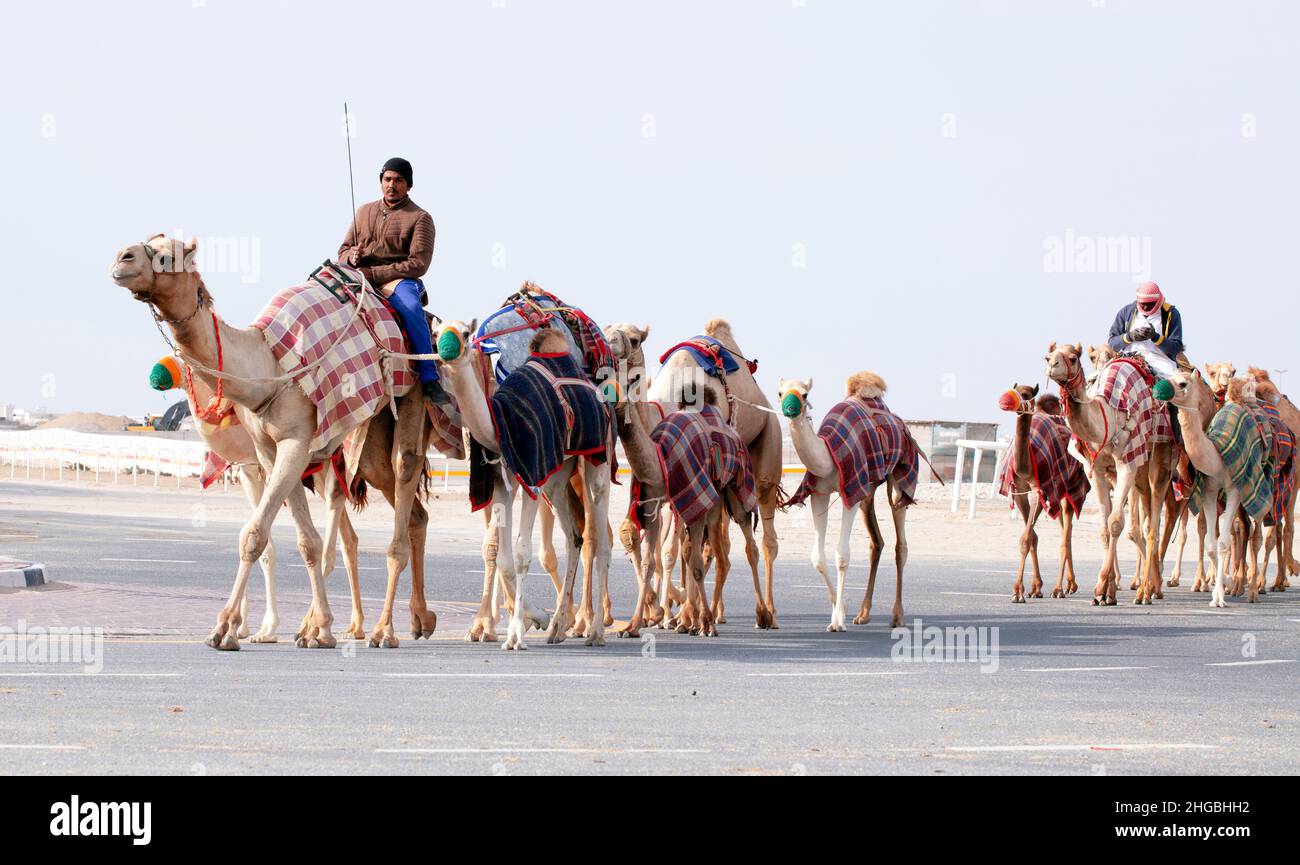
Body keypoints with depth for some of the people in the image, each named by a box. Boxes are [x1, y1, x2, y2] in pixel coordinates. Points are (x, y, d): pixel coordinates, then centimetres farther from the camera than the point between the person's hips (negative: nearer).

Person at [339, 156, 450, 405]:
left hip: (398, 280, -5)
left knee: (411, 306, -38)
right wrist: (351, 256, -4)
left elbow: (418, 264, -7)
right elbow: (343, 250, 24)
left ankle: (430, 380, -39)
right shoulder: (365, 211, 21)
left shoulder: (419, 218, 4)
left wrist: (372, 273, -14)